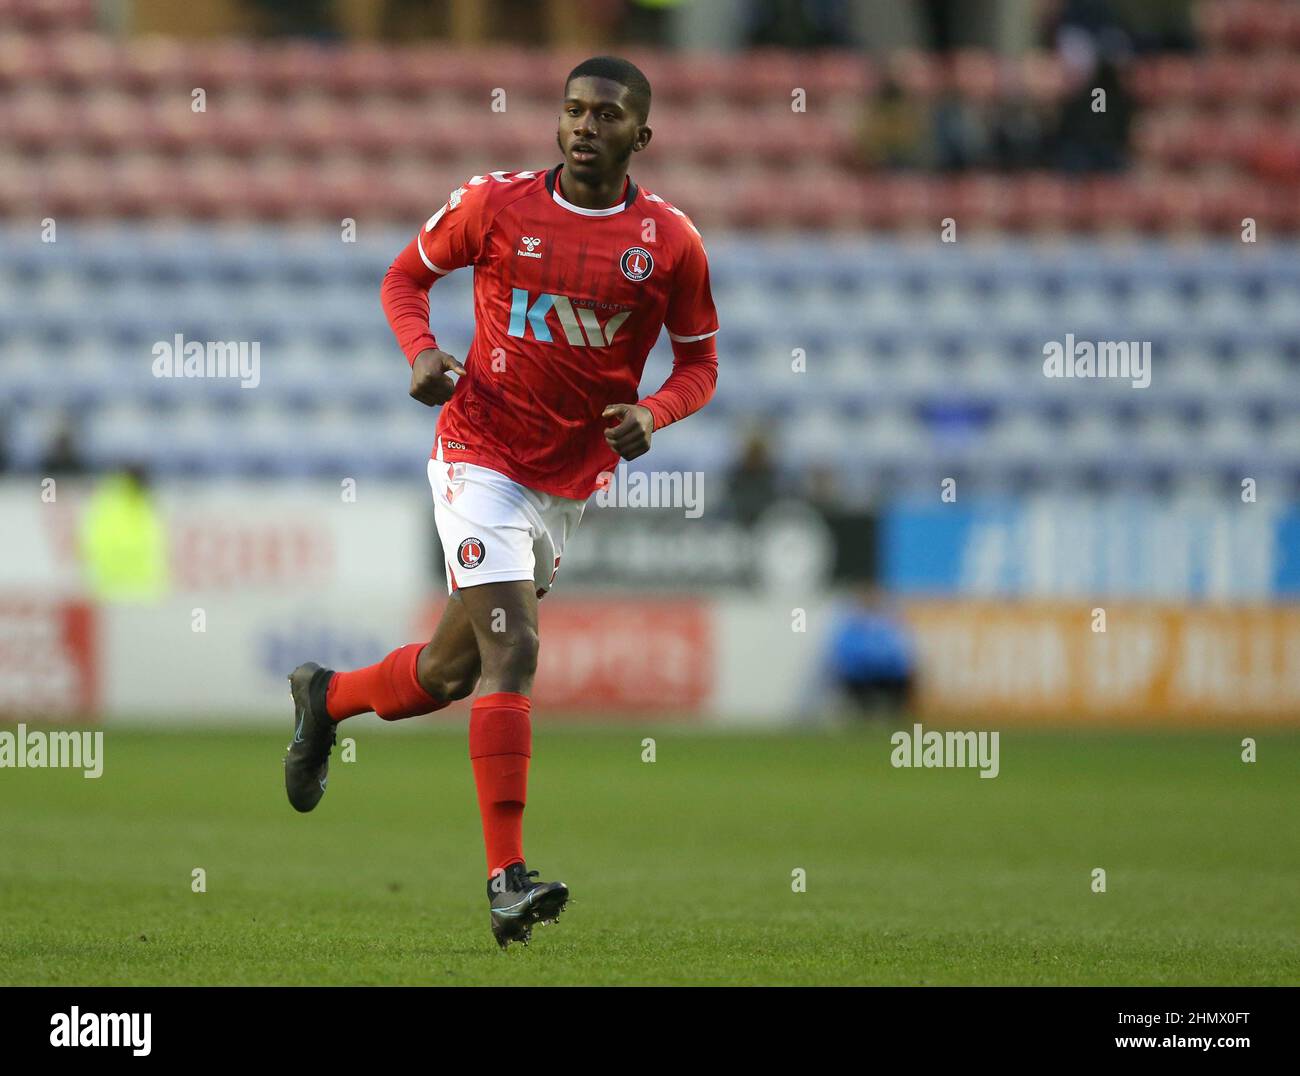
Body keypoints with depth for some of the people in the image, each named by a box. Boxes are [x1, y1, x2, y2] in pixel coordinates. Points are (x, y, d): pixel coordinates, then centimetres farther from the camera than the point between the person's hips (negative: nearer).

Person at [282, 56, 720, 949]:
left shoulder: (671, 241, -3)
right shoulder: (495, 205, -6)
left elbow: (698, 363, 6)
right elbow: (407, 276, 9)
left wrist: (651, 415, -15)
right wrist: (421, 353, -10)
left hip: (573, 480, 4)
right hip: (481, 458, -4)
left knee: (456, 666, 13)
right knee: (512, 650, -17)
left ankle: (327, 698, 43)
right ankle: (507, 876, -17)